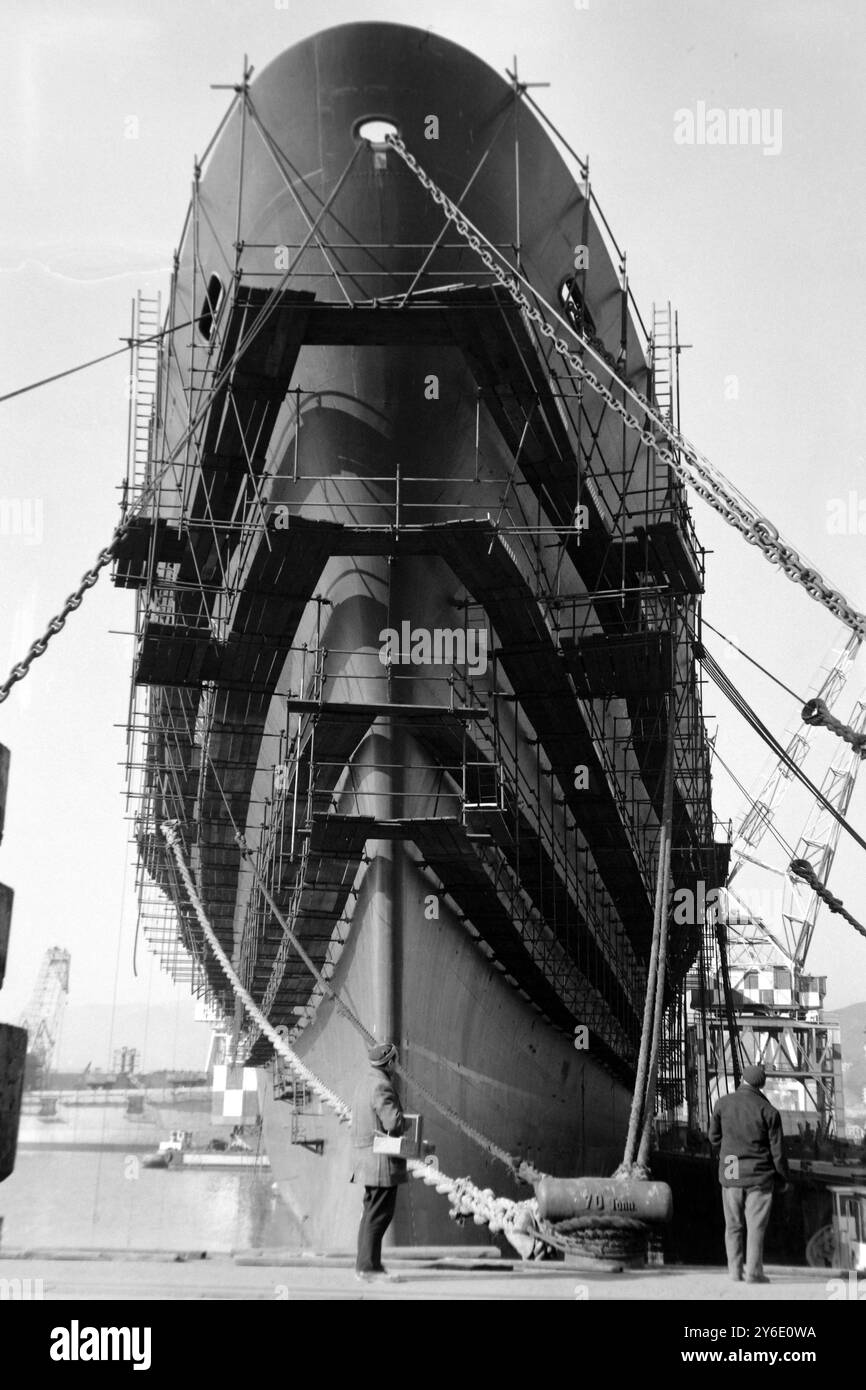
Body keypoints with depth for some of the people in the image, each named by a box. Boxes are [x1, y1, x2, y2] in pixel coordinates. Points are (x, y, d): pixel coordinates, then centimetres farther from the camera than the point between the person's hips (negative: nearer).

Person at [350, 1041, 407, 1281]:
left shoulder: (364, 1083, 14)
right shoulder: (381, 1087, -18)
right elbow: (393, 1122, -26)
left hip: (366, 1159, 10)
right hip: (382, 1161, -10)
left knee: (371, 1214, 16)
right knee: (379, 1214, -6)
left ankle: (364, 1265, 21)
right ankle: (369, 1266, -5)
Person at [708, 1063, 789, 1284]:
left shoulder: (723, 1103, -4)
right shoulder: (769, 1112, -11)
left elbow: (714, 1136, 6)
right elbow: (777, 1149, -6)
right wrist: (783, 1177, 9)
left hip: (730, 1173, 2)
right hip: (759, 1175, -2)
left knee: (733, 1225, 12)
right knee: (756, 1225, 4)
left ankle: (734, 1271, 12)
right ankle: (754, 1272, 3)